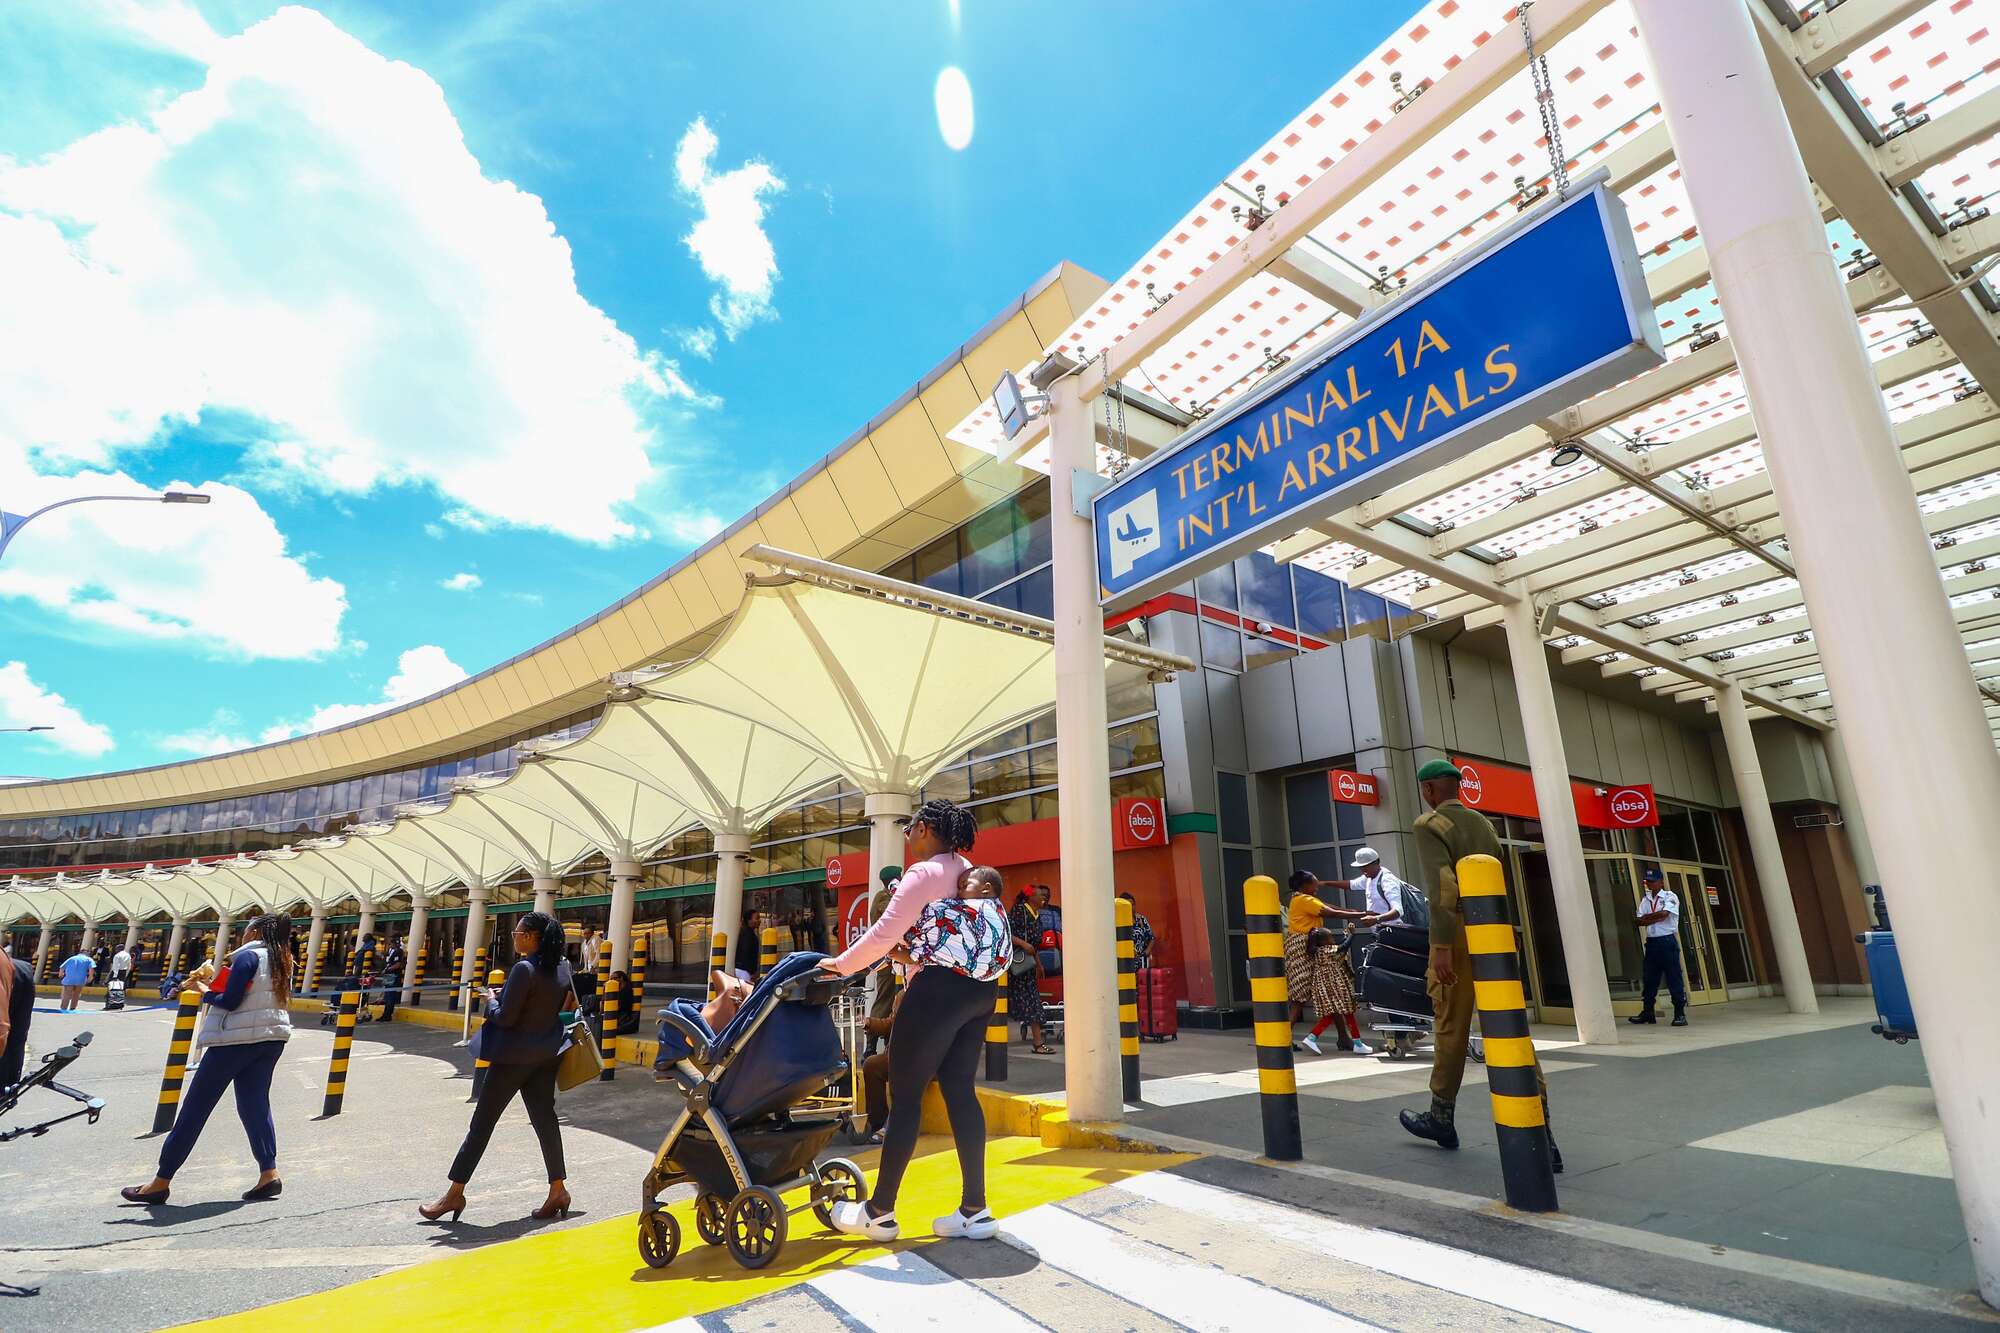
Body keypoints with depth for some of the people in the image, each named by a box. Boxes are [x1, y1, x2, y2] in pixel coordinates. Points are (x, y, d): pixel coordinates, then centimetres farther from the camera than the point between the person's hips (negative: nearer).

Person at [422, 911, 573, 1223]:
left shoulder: (524, 969, -22)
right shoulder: (562, 966, 2)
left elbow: (505, 1017, -20)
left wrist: (491, 1000, 0)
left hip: (514, 1056, -7)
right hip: (546, 1054, 7)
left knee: (482, 1122, 7)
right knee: (545, 1119, 11)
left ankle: (455, 1193, 18)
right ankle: (558, 1190, 13)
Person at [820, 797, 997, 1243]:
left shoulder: (924, 873, -10)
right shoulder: (969, 872, 16)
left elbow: (885, 933, -15)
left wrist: (841, 965, -4)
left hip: (938, 990, -8)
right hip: (978, 989, 8)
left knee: (905, 1096, 2)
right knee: (960, 1091, 10)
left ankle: (879, 1212, 14)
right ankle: (975, 1211, 11)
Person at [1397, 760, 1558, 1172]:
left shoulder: (1429, 824, -6)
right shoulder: (1483, 823, 17)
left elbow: (1441, 884, -18)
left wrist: (1441, 946, -21)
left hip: (1459, 934, -6)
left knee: (1451, 1028, 6)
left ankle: (1442, 1118, 20)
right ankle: (1539, 1134, -6)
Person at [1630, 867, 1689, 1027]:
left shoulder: (1670, 896, -1)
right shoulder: (1645, 899, 14)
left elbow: (1664, 913, -17)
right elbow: (1640, 921, 5)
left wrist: (1647, 917, -4)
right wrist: (1656, 917, -9)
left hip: (1668, 941, -5)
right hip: (1651, 942, 5)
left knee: (1674, 978, -3)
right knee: (1649, 978, 8)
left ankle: (1680, 1014, 3)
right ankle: (1647, 1012, 14)